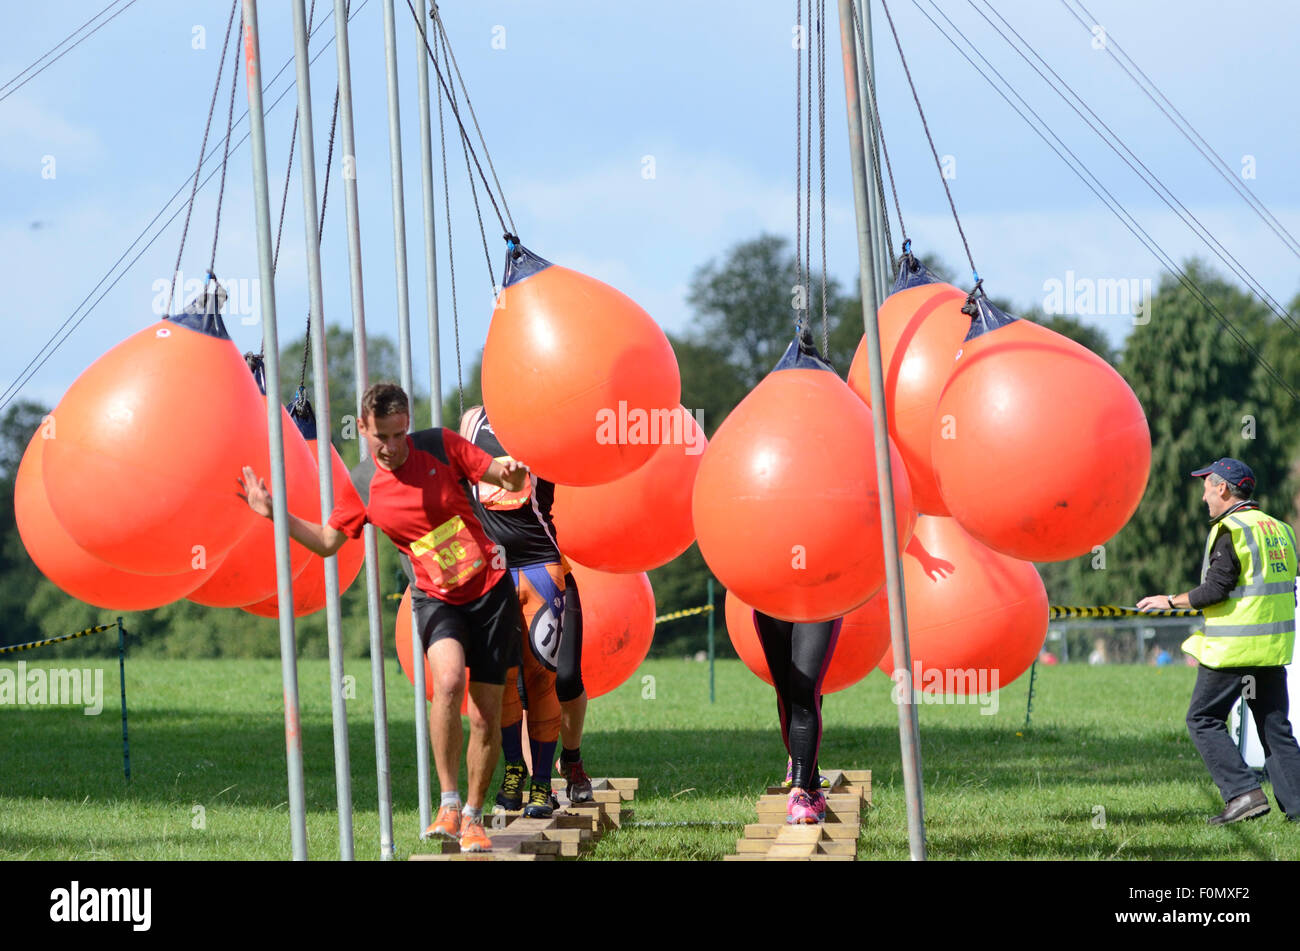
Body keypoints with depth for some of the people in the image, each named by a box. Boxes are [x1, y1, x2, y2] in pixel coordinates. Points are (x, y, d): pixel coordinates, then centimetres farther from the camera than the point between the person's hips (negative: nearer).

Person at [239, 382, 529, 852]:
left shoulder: (440, 445, -5)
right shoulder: (361, 487, -1)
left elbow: (507, 480, -1)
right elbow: (326, 541, 11)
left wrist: (513, 475, -25)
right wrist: (273, 513, 1)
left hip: (491, 589, 0)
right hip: (437, 599, 0)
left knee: (486, 714, 1)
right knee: (449, 680, -31)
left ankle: (473, 815, 21)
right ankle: (449, 802, -22)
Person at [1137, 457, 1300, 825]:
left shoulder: (1229, 531, -12)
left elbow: (1216, 589, -17)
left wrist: (1171, 601, -6)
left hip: (1233, 646, -8)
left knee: (1203, 718, 2)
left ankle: (1243, 792, -10)